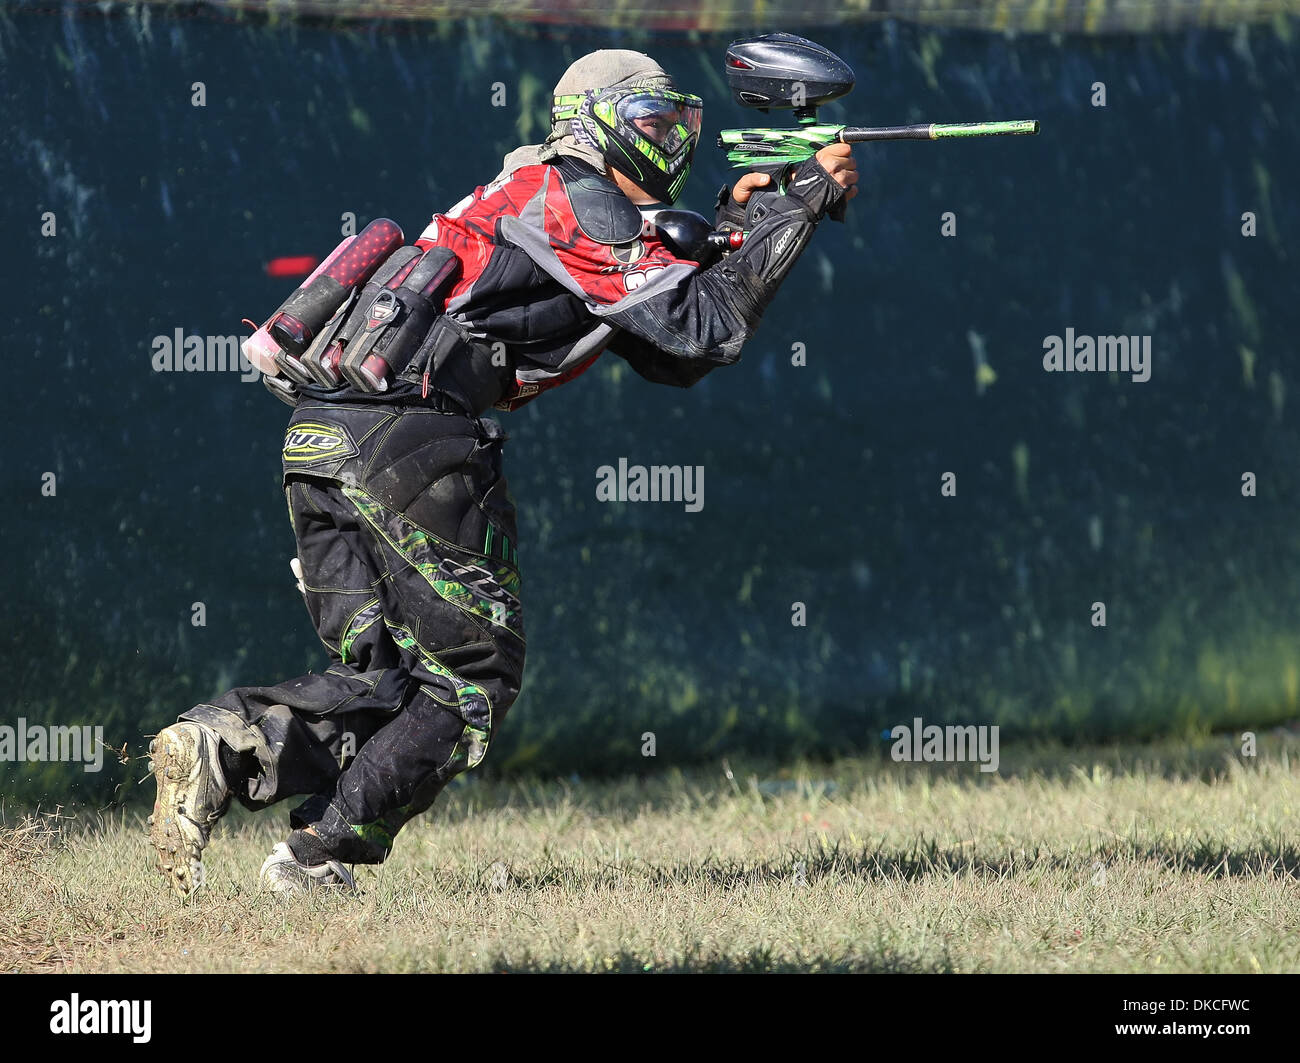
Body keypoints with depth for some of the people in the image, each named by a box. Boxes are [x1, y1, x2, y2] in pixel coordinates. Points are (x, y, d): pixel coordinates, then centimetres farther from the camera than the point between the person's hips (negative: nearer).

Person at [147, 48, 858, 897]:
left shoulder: (530, 197, 28)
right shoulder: (578, 200, -1)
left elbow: (675, 359, 30)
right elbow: (704, 330, -6)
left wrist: (737, 224, 24)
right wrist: (802, 203, 0)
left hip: (319, 443, 9)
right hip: (407, 444, -9)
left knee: (382, 679, 12)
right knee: (474, 677, 3)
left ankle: (228, 743, -13)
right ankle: (318, 860, -4)